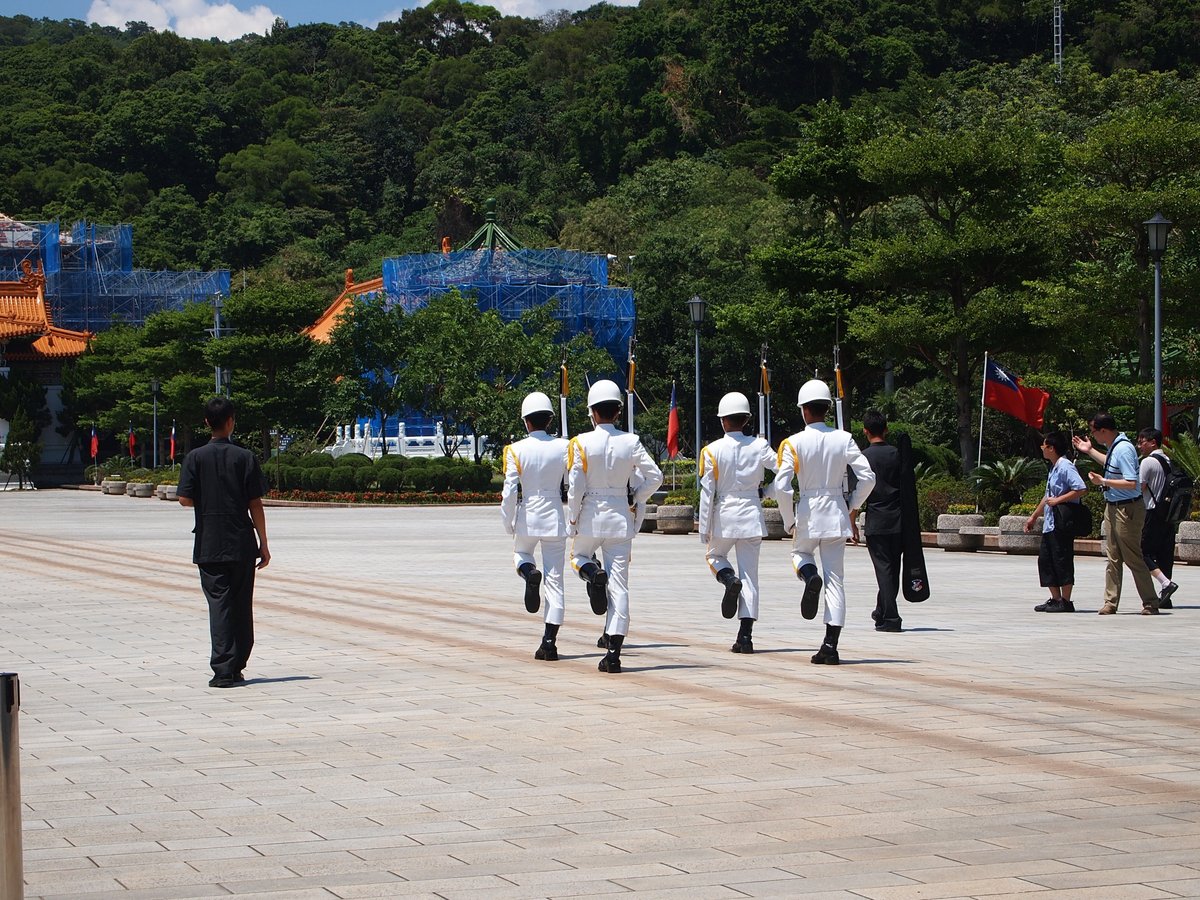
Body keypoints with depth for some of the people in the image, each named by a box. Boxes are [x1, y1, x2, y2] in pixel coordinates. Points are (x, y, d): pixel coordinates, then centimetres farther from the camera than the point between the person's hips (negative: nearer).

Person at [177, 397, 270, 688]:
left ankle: (223, 671, -11)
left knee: (219, 604, -2)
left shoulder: (196, 458, -2)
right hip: (242, 544, 0)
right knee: (242, 606, 11)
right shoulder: (245, 457, -3)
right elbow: (255, 504, -4)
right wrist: (263, 544, 2)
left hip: (209, 546, 0)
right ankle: (237, 668, 15)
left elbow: (185, 498, -8)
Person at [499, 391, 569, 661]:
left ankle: (530, 573, -7)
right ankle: (549, 642, -1)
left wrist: (508, 524, 2)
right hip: (555, 520, 1)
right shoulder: (563, 448, -4)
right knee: (555, 580, 4)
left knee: (521, 555, 30)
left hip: (527, 519, -1)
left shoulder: (516, 451, -9)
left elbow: (510, 491, -9)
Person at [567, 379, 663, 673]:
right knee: (619, 585, 2)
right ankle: (613, 650, -5)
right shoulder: (631, 443, -2)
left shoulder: (581, 443, -8)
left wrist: (572, 521, 1)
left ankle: (593, 573, -7)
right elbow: (654, 477, -2)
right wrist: (636, 500, 14)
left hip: (590, 516, -2)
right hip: (621, 518, 2)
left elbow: (575, 487, -10)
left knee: (579, 556, 29)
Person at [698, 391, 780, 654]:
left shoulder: (712, 451, -7)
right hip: (752, 515, 2)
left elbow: (707, 493, -6)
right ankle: (745, 636, -2)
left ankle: (729, 579, -8)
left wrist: (704, 529, -1)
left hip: (724, 516, -2)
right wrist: (765, 492, 11)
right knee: (750, 574, 4)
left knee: (714, 556, 26)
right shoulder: (759, 446, -2)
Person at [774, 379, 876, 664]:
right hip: (837, 514, 2)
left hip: (808, 513, -2)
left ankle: (810, 577, -7)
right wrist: (853, 505, 13)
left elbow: (781, 485, -14)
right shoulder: (843, 440, -1)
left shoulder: (793, 443, -8)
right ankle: (830, 646, -1)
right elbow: (868, 477, -3)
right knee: (835, 578, 4)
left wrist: (789, 520, -1)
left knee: (800, 553, 30)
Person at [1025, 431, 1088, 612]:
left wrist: (1058, 500, -19)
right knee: (1045, 559, 11)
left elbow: (1081, 489, -23)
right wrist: (1034, 516, 33)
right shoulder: (1053, 469, 18)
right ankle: (1055, 599, 16)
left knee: (1062, 561, -6)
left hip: (1062, 523, -10)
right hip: (1049, 523, 10)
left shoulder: (1066, 467, -12)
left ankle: (1065, 601, -1)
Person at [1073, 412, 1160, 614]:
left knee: (1133, 558, -3)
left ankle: (1150, 603, 5)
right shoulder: (1115, 447, 7)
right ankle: (1110, 603, 16)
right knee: (1113, 558, 11)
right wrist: (1090, 451, 34)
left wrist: (1104, 482, -22)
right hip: (1113, 507, 10)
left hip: (1127, 509, -10)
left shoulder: (1123, 449, -23)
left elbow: (1131, 483, -28)